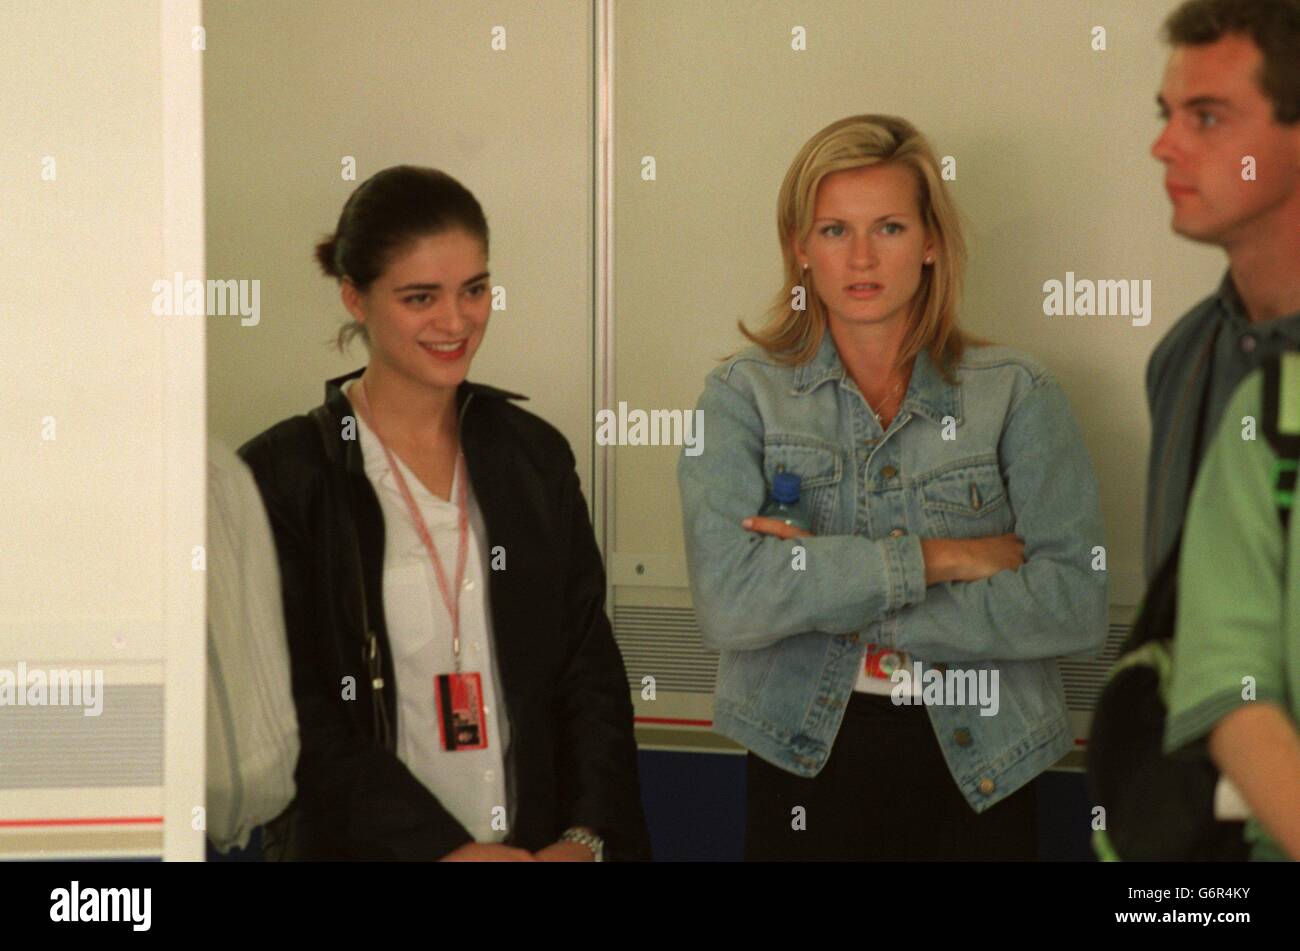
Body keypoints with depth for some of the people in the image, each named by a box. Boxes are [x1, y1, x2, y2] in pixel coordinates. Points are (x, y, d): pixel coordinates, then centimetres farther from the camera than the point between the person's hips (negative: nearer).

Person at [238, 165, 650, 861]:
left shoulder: (535, 456, 6)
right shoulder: (280, 475, -8)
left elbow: (590, 669, 3)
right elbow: (296, 715, -12)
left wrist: (585, 839, -10)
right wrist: (446, 848, -17)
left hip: (537, 846, 3)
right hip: (359, 844, -3)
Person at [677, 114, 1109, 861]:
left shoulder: (1016, 394, -1)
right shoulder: (744, 395, -1)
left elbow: (1079, 604, -12)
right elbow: (728, 602, -15)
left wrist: (843, 602, -16)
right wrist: (936, 560, -17)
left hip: (975, 773, 0)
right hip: (805, 770, 0)